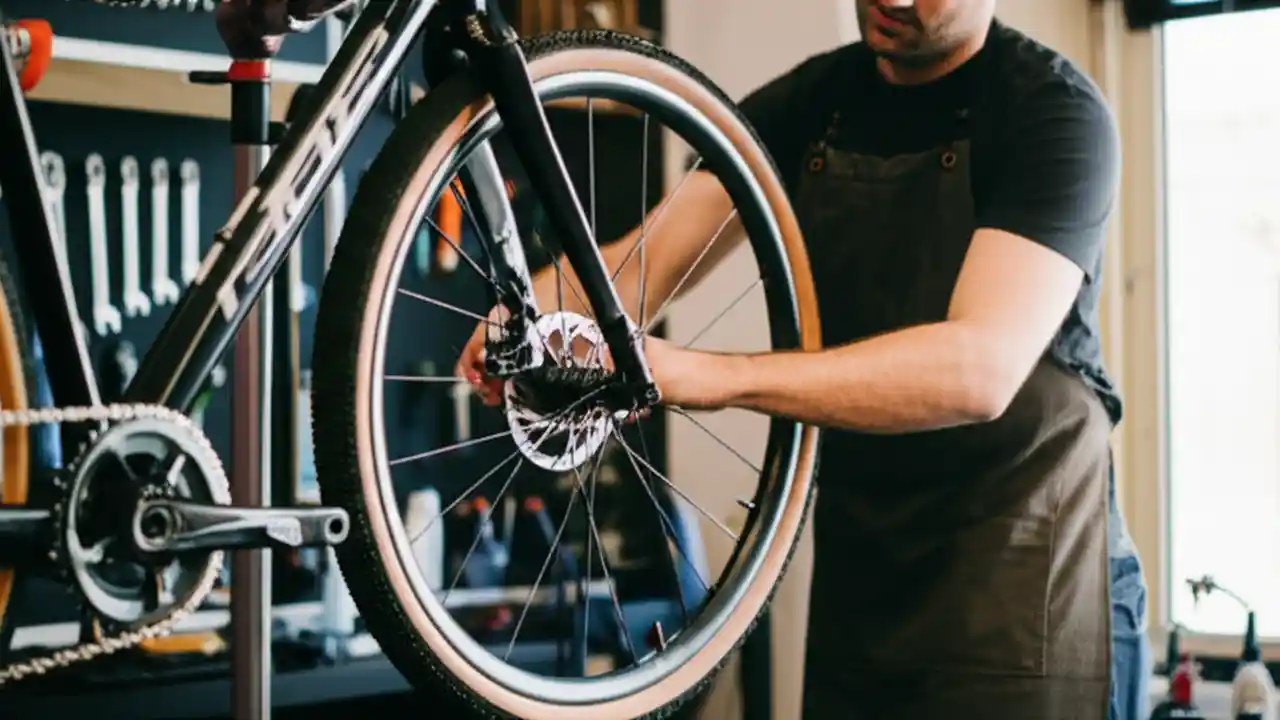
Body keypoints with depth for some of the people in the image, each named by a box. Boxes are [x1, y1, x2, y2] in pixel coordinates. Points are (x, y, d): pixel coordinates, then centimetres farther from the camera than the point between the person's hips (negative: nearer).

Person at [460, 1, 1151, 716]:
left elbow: (981, 369, -26)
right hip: (859, 563, 5)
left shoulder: (1055, 111, -13)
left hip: (1023, 573, -5)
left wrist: (710, 376, -32)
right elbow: (648, 258, -2)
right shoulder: (815, 99, 5)